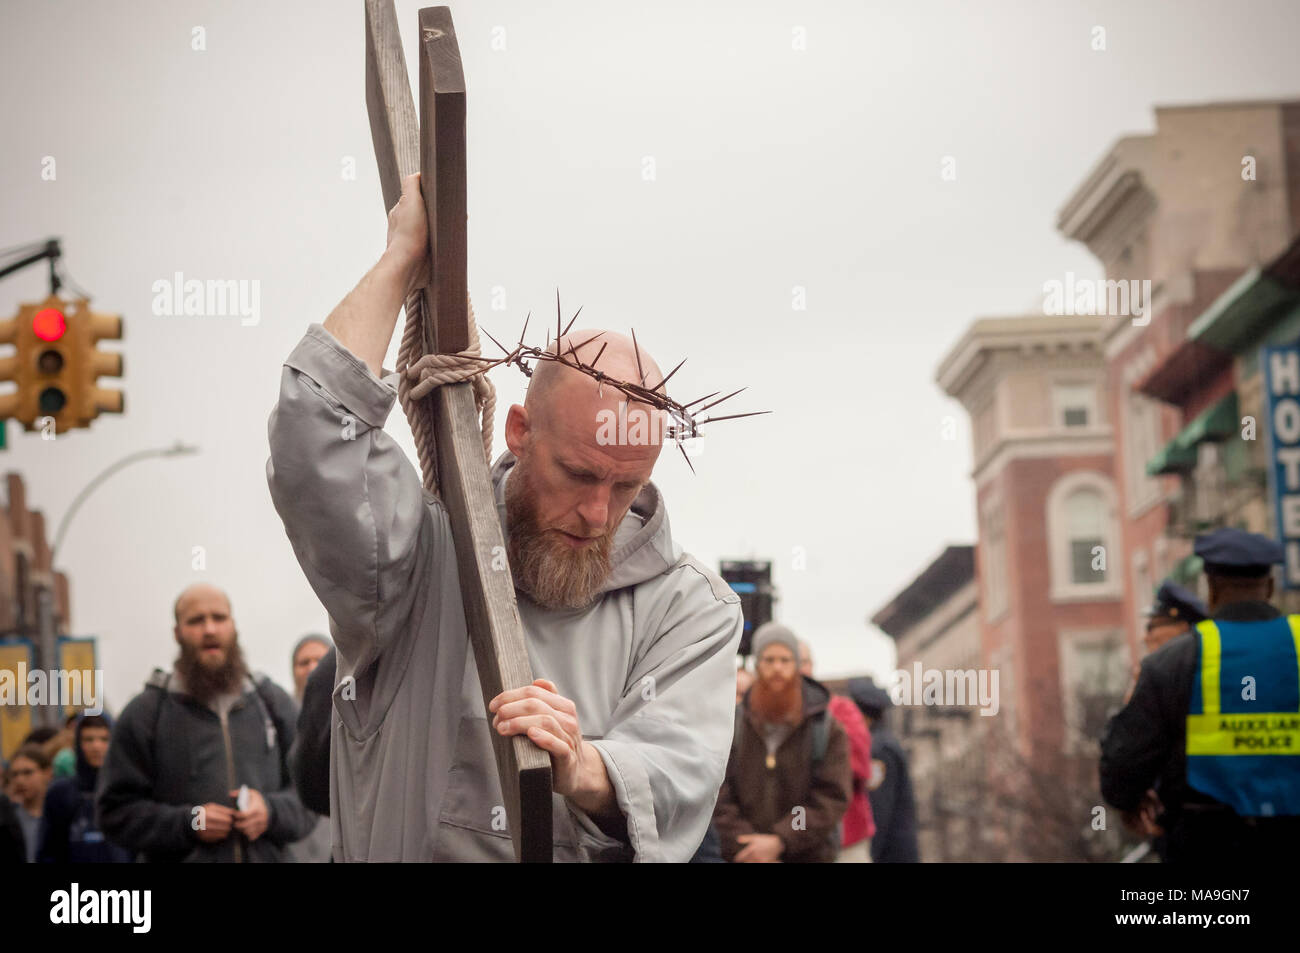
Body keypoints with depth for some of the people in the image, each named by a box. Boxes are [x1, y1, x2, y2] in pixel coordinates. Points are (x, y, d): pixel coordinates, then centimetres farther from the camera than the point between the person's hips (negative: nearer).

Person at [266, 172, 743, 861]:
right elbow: (313, 450, -12)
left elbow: (677, 775, -6)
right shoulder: (427, 554, 3)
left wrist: (581, 771, -28)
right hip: (412, 853, 0)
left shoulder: (692, 608, 6)